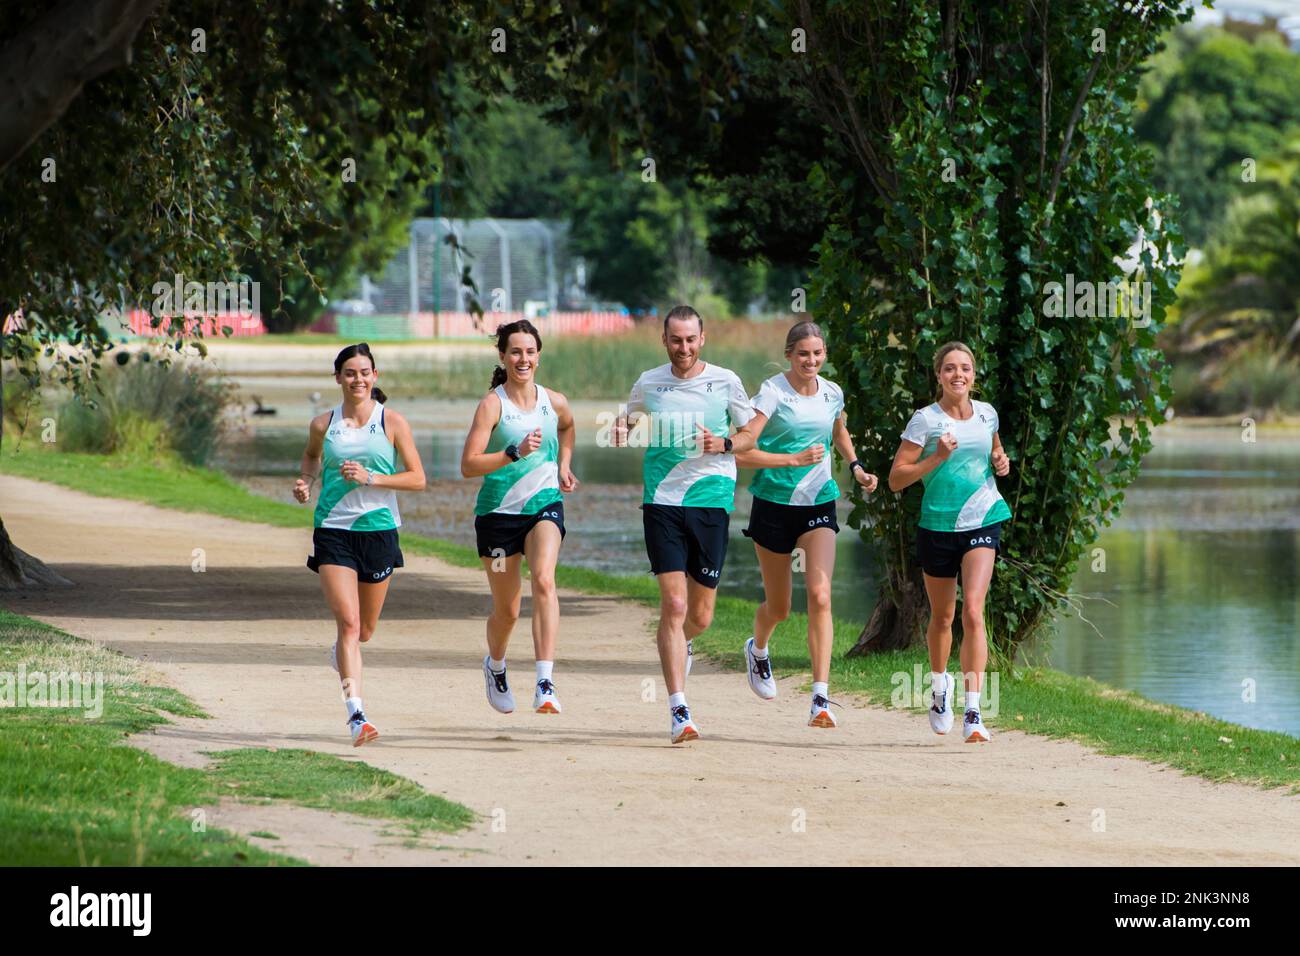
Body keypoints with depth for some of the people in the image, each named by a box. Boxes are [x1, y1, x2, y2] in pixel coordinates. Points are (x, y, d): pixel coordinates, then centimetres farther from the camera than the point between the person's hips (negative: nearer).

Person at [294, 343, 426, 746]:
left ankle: (341, 652, 50)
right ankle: (356, 714, -18)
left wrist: (370, 478, -15)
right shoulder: (324, 425, 3)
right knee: (348, 622, -15)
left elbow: (417, 479, -2)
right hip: (333, 531, -1)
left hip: (379, 531, 1)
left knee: (365, 630, 13)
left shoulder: (392, 423, -2)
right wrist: (305, 481, 4)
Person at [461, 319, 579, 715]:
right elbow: (468, 465, -18)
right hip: (499, 511, -2)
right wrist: (515, 452, -28)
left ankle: (545, 683, -32)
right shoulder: (492, 404, -11)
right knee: (506, 610, 8)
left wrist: (564, 466, 17)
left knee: (544, 580, -26)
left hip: (545, 504, 2)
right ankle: (495, 665, 43)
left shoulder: (555, 402, 2)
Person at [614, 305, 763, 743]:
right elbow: (630, 424, 22)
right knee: (673, 605, -13)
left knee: (700, 615, 5)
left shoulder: (725, 382, 3)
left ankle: (678, 645, 43)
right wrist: (623, 429, -2)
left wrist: (724, 443, -11)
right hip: (662, 502, -1)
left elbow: (750, 435, 11)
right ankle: (679, 711, -13)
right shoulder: (648, 384, 6)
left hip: (711, 499, 1)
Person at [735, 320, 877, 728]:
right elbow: (743, 452, -19)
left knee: (820, 596, -17)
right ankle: (758, 650, 48)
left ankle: (820, 699, -22)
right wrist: (794, 459, -26)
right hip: (774, 505, -2)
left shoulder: (832, 394, 3)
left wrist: (856, 467, 12)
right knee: (779, 607, 11)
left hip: (819, 505, 2)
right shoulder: (773, 392, -12)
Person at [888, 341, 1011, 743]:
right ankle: (939, 685, 44)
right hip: (938, 525, -1)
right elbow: (896, 478, -8)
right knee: (942, 617, 14)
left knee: (973, 611, -16)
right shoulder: (925, 420, -6)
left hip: (982, 522, 1)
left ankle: (973, 712, -20)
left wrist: (1001, 463, 4)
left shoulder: (987, 414, 5)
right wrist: (937, 458, -20)